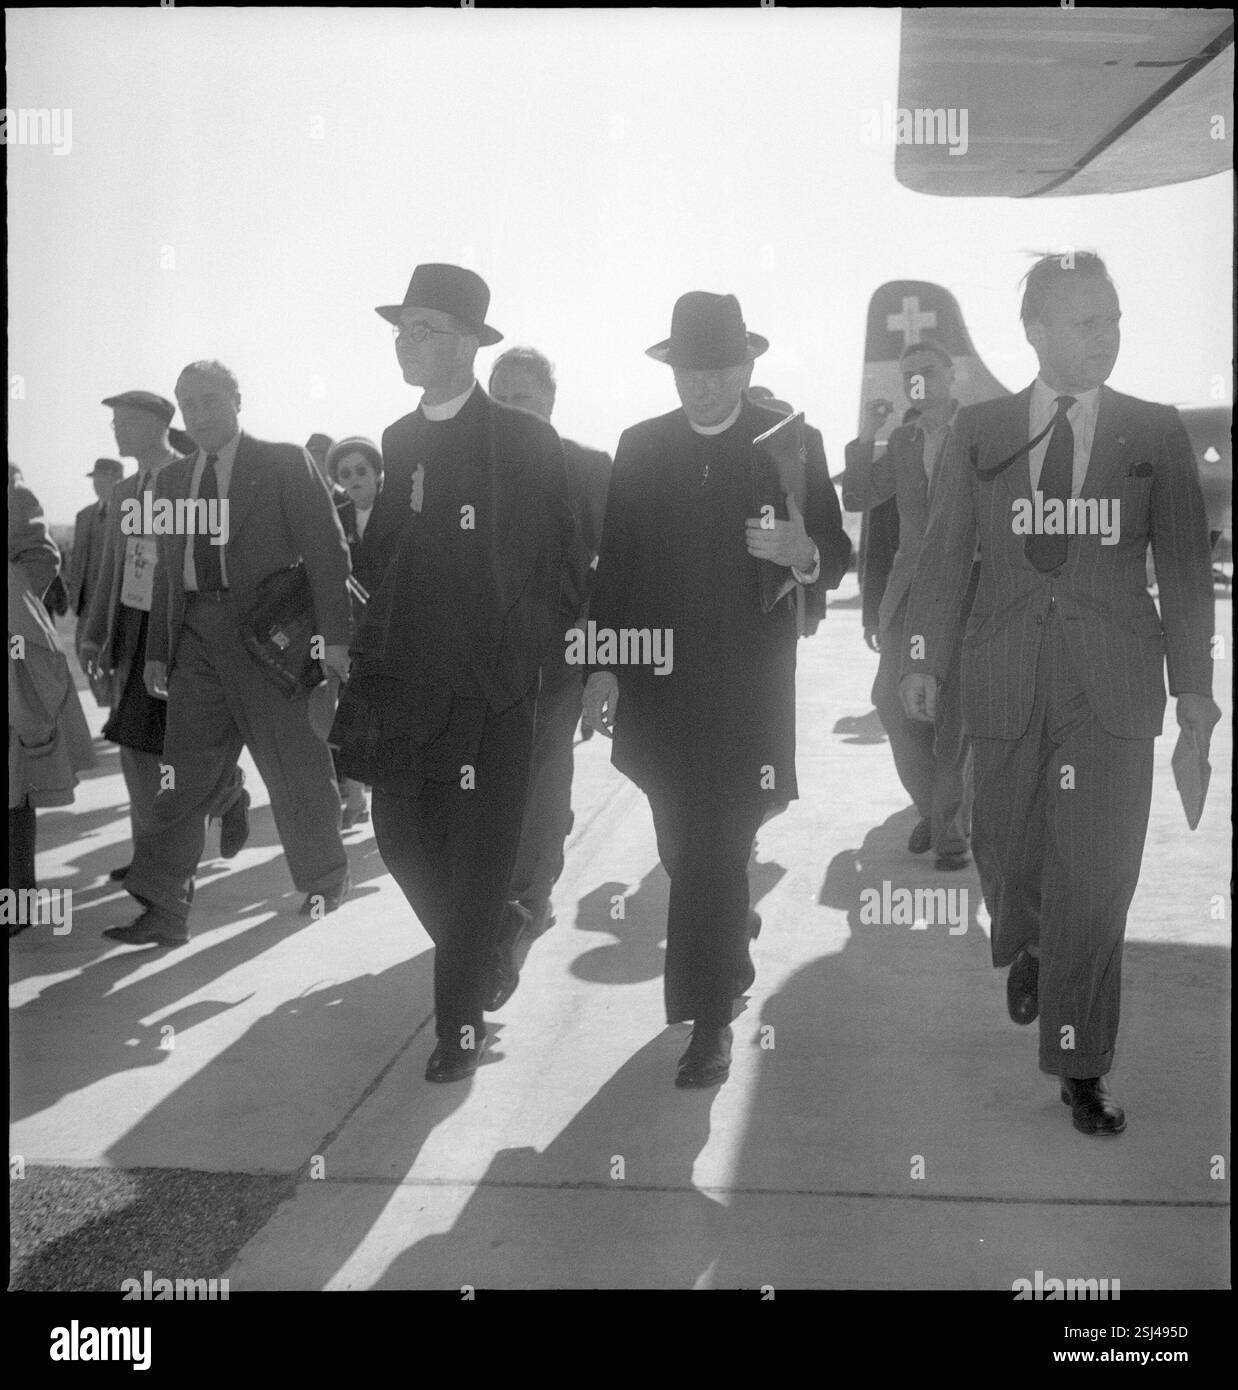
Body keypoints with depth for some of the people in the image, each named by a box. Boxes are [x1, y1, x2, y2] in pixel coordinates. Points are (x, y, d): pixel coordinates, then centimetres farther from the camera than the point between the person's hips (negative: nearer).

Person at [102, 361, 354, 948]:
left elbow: (326, 549, -5)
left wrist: (334, 635, -13)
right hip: (197, 637, 4)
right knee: (182, 770, -1)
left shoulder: (285, 463, 0)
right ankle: (163, 909, 2)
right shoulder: (172, 479, 15)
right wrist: (157, 649, 12)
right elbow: (168, 568, 18)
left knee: (294, 767, 6)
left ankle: (324, 879, 27)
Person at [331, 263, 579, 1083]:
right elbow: (383, 556, 16)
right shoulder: (396, 442, 11)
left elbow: (560, 566, -1)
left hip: (489, 689, -5)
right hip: (403, 682, 5)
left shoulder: (526, 443, -4)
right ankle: (474, 960, 34)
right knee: (403, 842, 8)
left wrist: (526, 652, -5)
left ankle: (462, 1022, 13)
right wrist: (368, 650, 9)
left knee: (475, 862, 0)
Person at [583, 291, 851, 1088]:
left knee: (719, 850, -6)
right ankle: (731, 944, 40)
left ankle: (711, 1019, 4)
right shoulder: (641, 447, 7)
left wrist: (805, 555, -23)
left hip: (745, 686, -3)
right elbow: (615, 563, 8)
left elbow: (837, 558, 0)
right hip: (658, 681, 3)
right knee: (686, 848, 13)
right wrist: (603, 666, 3)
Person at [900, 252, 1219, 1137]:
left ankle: (1081, 1069, 8)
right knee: (1008, 850, 12)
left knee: (1096, 878, -3)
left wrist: (1193, 683, 1)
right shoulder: (979, 431, 4)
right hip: (1008, 679, 1)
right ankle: (1030, 953, 47)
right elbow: (946, 552, 6)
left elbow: (1185, 565, 3)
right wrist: (925, 660, 0)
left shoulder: (1156, 434, 2)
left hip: (1113, 683, -1)